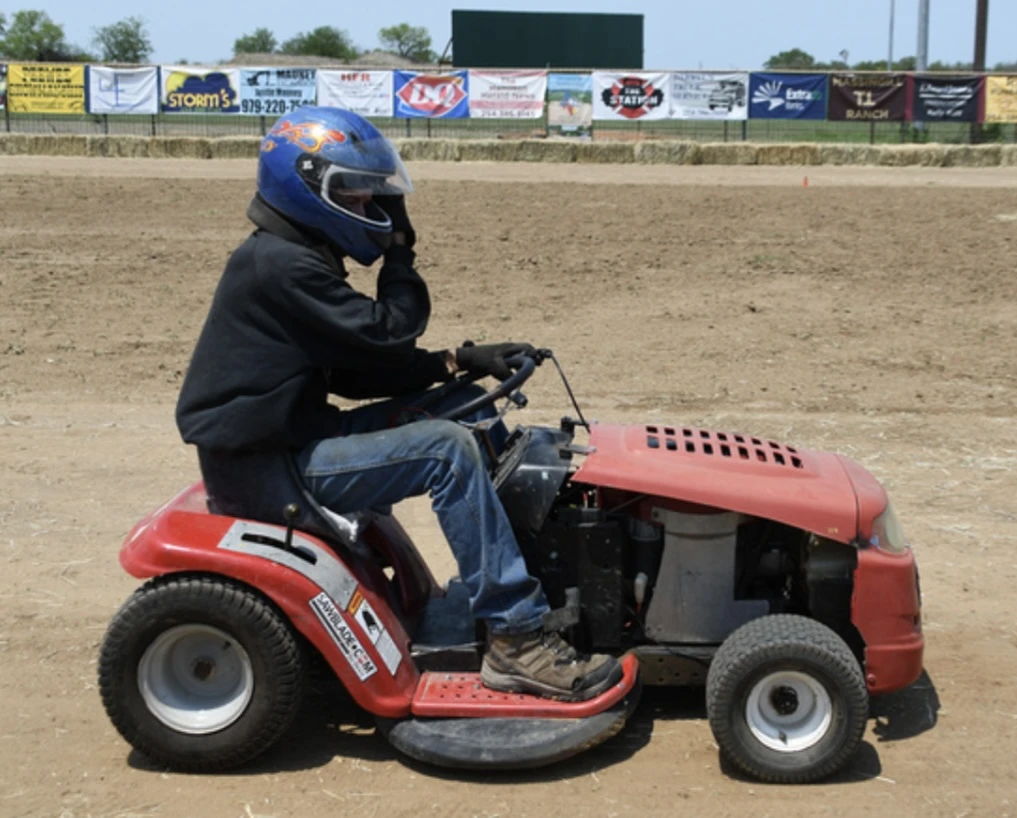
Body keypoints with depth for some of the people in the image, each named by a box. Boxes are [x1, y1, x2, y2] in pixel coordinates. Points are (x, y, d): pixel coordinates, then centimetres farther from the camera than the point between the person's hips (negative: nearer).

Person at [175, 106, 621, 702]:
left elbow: (356, 372, 13)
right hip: (267, 470, -10)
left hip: (286, 443, 10)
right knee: (448, 450, -22)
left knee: (463, 405, 8)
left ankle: (543, 572, 11)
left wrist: (456, 362, 3)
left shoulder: (292, 260, 14)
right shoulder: (283, 267, -18)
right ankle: (517, 639, -16)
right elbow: (389, 334, -17)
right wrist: (400, 256, -4)